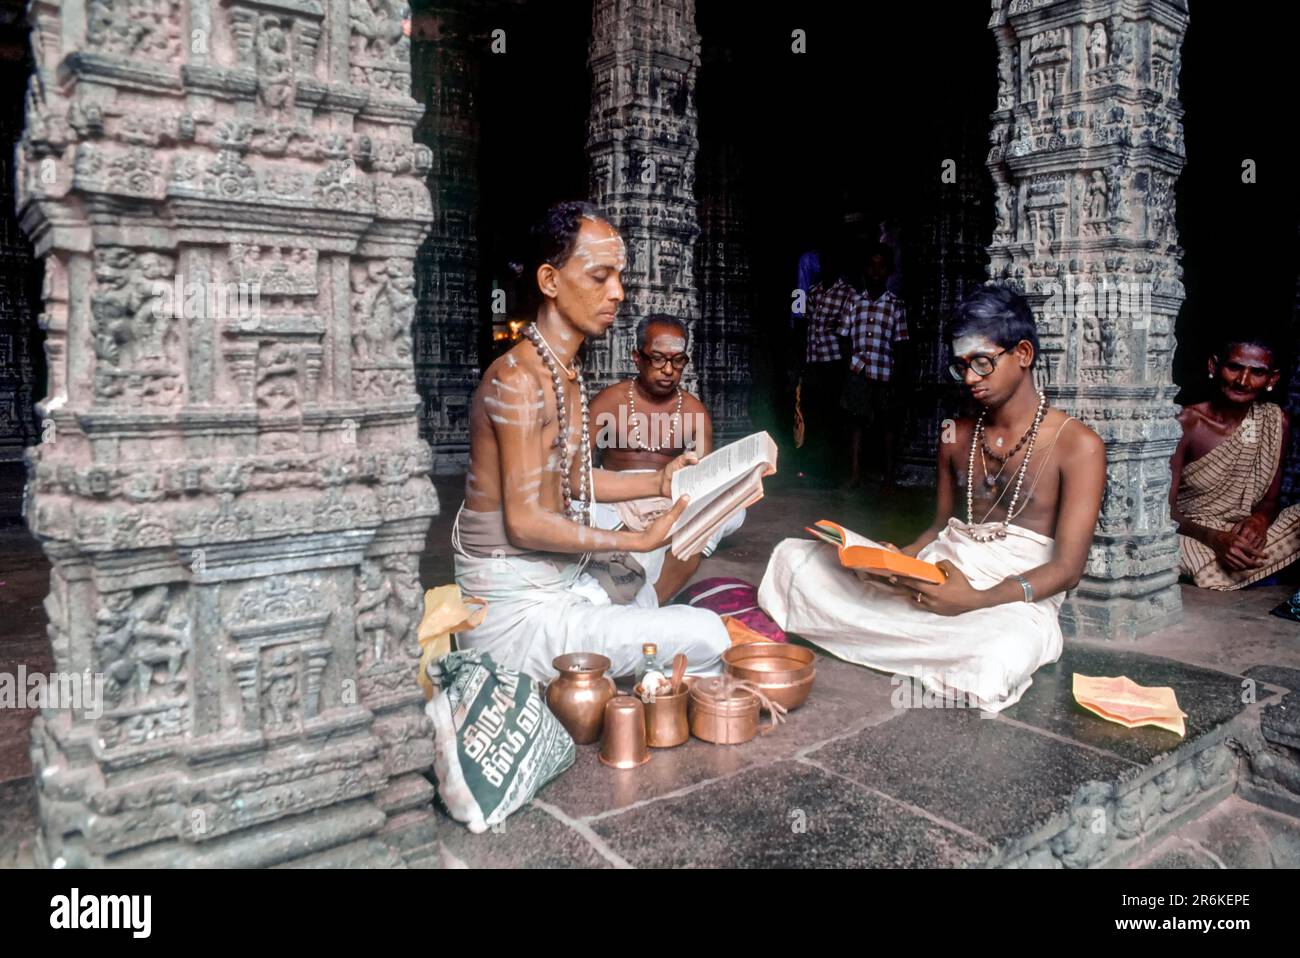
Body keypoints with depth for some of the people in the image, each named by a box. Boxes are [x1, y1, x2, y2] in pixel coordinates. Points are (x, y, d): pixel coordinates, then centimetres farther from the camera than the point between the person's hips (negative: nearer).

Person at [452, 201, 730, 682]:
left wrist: (657, 482, 6)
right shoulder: (517, 380, -20)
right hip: (516, 611, -9)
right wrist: (639, 540, -17)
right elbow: (525, 522, -22)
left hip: (568, 585, 9)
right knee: (705, 637, -16)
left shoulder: (568, 372, 11)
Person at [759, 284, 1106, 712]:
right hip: (931, 579, 4)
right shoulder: (956, 436, 13)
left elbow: (1067, 568, -11)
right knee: (794, 555, -10)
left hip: (1012, 601, -4)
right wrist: (898, 558, -4)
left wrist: (978, 600, -27)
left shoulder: (1077, 445, -5)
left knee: (1003, 651, -43)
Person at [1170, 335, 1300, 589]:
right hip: (1193, 537, -3)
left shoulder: (1277, 423, 4)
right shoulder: (1187, 423, -10)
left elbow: (1270, 499, 10)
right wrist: (1215, 538, -28)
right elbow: (1165, 508, -12)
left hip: (1244, 538, 4)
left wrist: (1260, 519, -15)